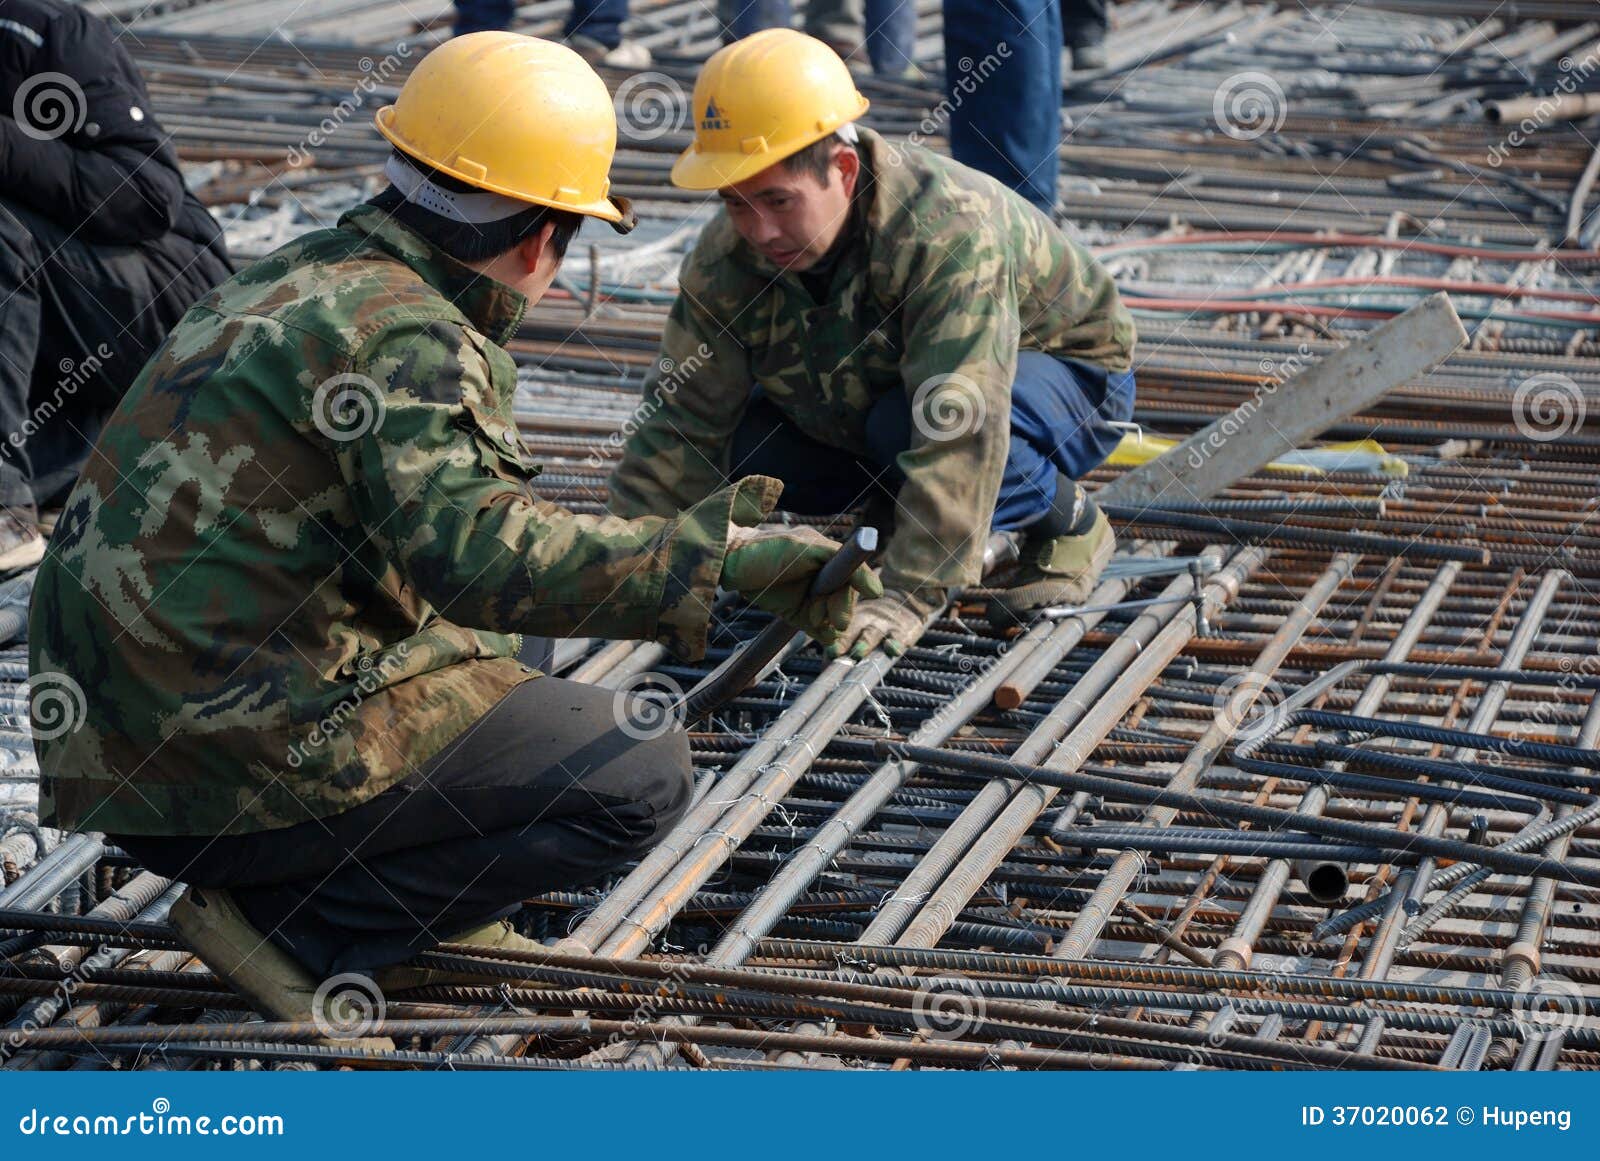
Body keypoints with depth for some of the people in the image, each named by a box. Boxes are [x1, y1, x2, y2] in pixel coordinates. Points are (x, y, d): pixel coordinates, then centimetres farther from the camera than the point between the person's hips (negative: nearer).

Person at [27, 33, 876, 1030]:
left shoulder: (293, 281, 16)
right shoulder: (406, 335, -15)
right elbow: (480, 553, -29)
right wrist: (710, 554, -27)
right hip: (242, 772, -10)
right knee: (642, 778, -6)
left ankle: (427, 904, 12)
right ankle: (301, 930, -5)